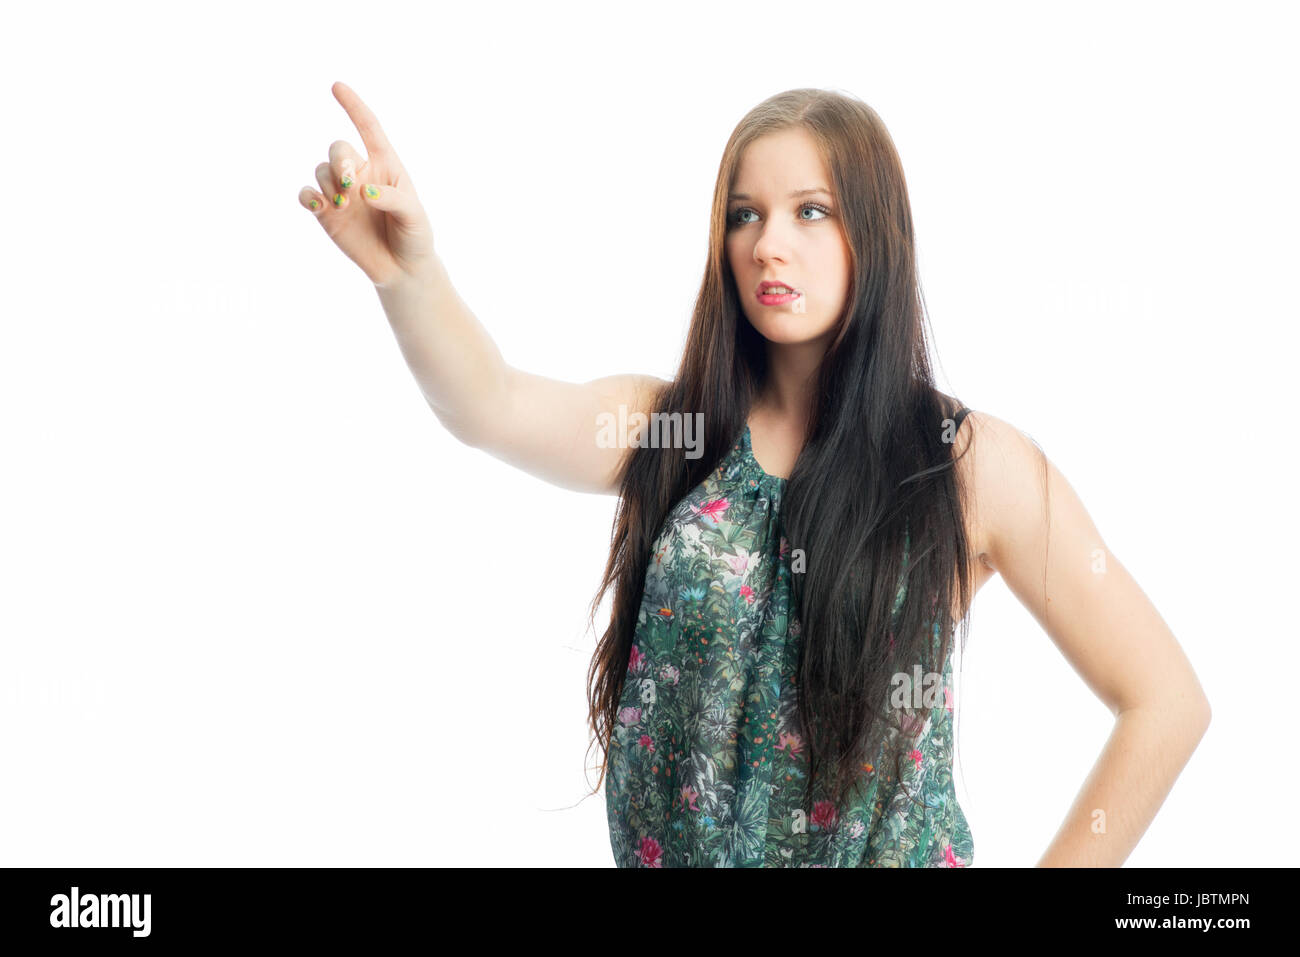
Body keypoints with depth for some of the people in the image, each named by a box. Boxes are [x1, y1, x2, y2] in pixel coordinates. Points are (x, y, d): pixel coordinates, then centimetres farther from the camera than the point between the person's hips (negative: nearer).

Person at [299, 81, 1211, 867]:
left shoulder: (973, 465, -11)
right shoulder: (664, 429, -4)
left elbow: (1168, 702, -9)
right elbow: (489, 406, -24)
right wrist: (408, 268, -41)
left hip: (890, 851, -2)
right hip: (670, 850, 3)